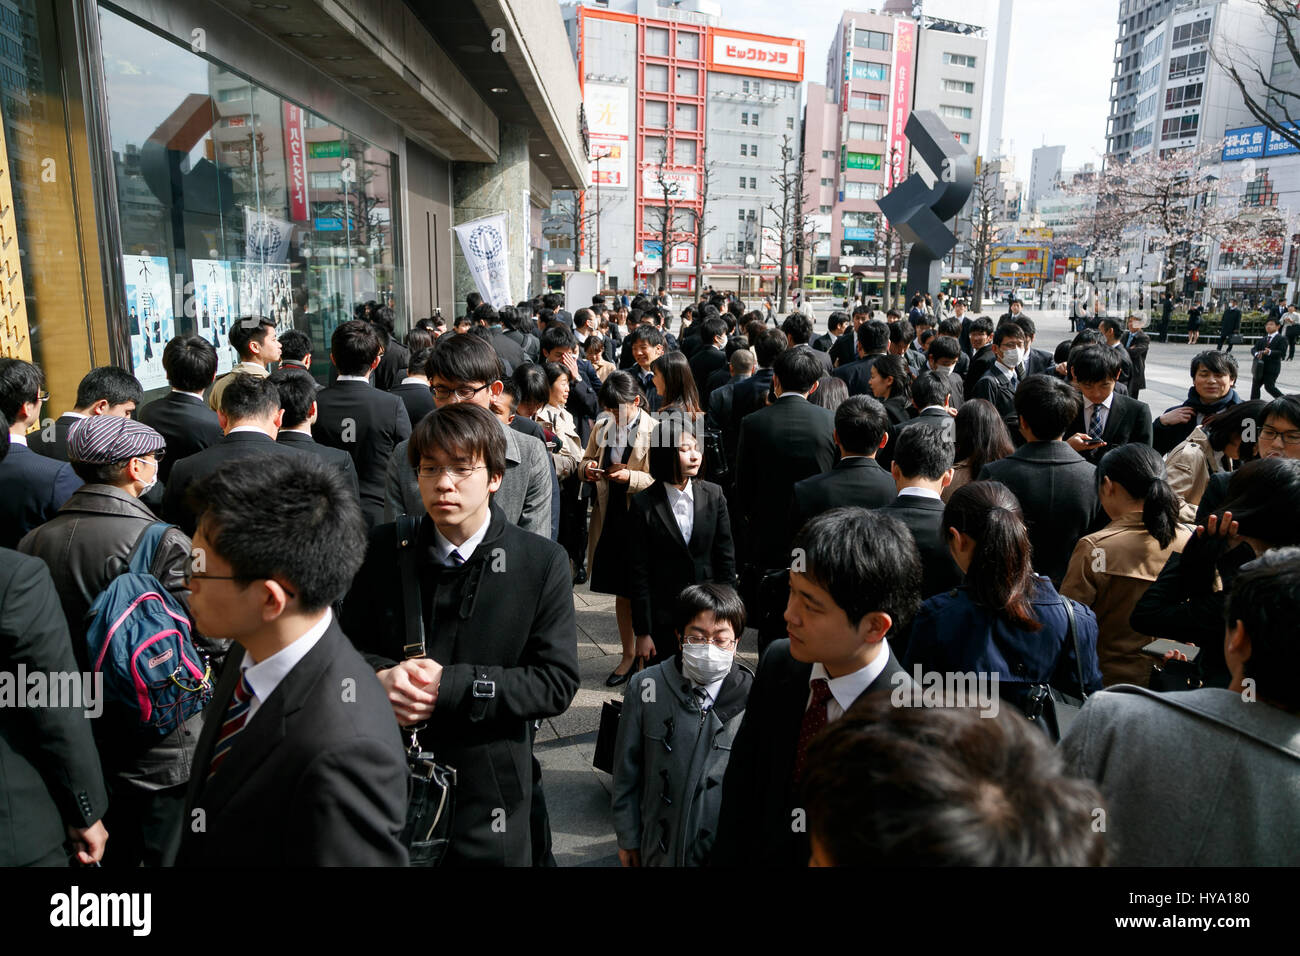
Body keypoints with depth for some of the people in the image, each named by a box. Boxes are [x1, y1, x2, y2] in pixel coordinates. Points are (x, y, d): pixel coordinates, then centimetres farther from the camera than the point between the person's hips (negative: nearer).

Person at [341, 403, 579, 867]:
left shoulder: (542, 562, -10)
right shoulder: (384, 548, -2)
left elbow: (557, 682, -13)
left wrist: (451, 686, -23)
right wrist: (380, 676, -18)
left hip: (489, 794, -2)